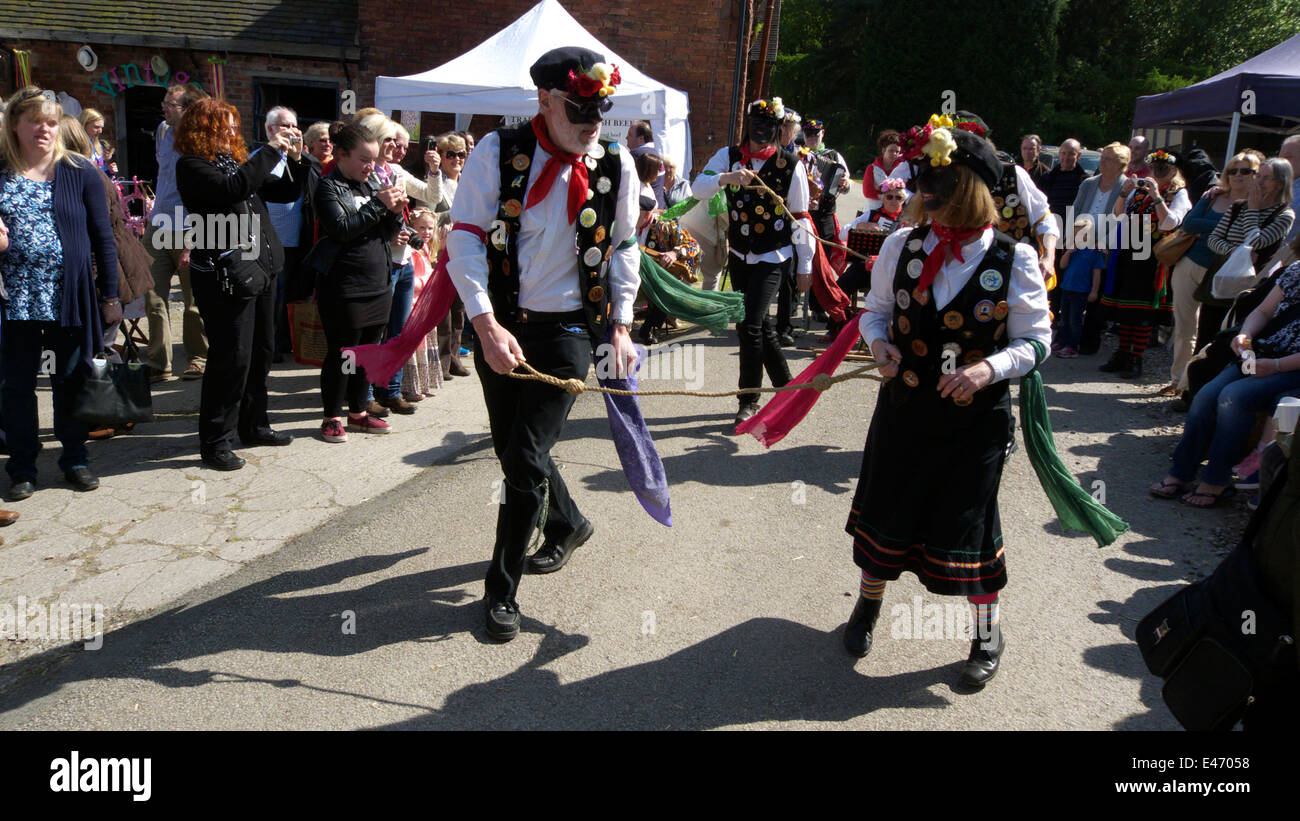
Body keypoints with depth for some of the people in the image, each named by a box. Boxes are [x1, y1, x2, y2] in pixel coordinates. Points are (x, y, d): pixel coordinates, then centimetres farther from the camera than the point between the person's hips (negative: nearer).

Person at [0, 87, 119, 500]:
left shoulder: (80, 172, 2)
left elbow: (103, 237, 3)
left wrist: (109, 296, 0)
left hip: (69, 299, -1)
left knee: (70, 383, 8)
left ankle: (75, 459, 22)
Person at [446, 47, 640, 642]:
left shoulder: (616, 164, -2)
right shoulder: (497, 152, -7)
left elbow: (624, 249, 9)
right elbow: (465, 239, -9)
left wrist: (620, 328, 5)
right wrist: (487, 324, -19)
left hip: (568, 330, -2)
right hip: (498, 326, 2)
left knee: (526, 459, -7)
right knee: (512, 452, 15)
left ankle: (501, 589, 10)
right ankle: (568, 525, 44)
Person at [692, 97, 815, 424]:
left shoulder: (790, 164, -8)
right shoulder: (729, 156, -1)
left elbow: (800, 218, -3)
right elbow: (698, 188, -13)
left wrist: (805, 266, -1)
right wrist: (726, 178, -33)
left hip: (774, 258, -4)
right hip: (740, 256, 4)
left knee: (751, 325, -14)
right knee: (760, 325, 13)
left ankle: (749, 399, 2)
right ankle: (786, 386, 31)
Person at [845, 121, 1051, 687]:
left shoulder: (1014, 259, -11)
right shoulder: (901, 246, -4)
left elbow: (1035, 340, -4)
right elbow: (875, 310, 9)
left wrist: (989, 368, -22)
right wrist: (880, 343, -12)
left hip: (975, 416, -2)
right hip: (904, 407, 3)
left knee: (968, 521, 7)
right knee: (885, 506, 15)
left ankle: (987, 632, 32)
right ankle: (869, 603, 42)